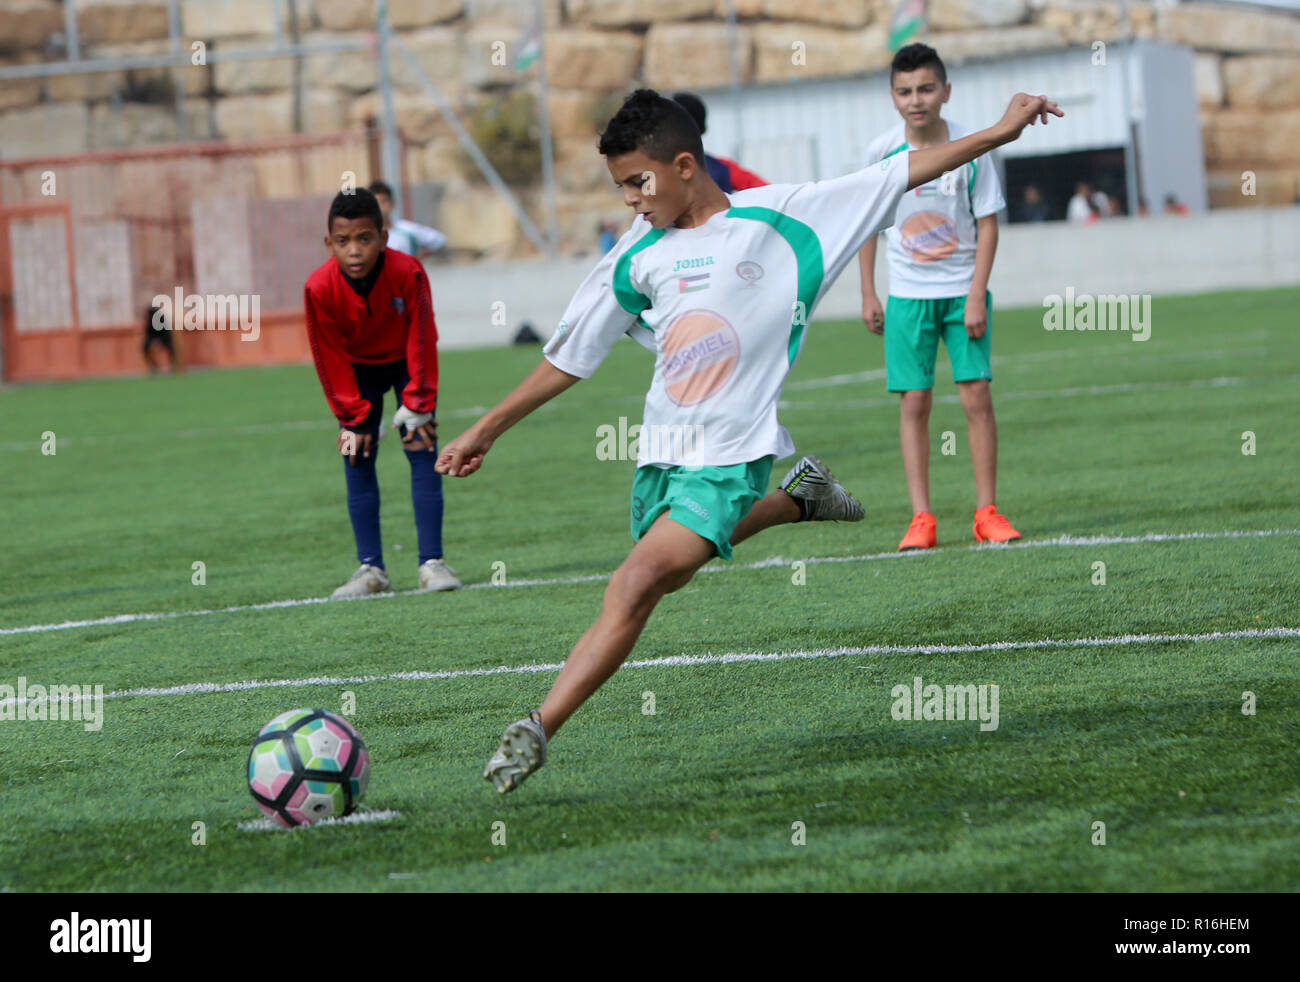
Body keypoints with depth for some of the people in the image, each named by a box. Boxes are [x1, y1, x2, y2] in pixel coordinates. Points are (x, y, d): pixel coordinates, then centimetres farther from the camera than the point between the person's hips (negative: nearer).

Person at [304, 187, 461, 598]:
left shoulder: (408, 272, -33)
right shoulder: (320, 288, -30)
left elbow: (422, 342, -21)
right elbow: (331, 360, -18)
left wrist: (418, 407, -18)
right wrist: (353, 417, -14)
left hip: (407, 365, -1)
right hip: (358, 370, 1)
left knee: (422, 452, -10)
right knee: (357, 460, -6)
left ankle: (432, 562, -8)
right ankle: (371, 569, -3)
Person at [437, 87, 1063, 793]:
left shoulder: (777, 219, -2)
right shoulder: (639, 256, 9)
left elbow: (900, 175, 3)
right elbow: (569, 358, 17)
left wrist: (1000, 132, 1)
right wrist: (485, 430, 18)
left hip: (730, 459, -6)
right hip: (660, 455, 6)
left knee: (637, 584, -21)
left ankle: (536, 732, -21)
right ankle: (796, 497, 42)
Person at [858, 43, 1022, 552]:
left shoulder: (970, 149, -9)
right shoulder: (881, 152, -6)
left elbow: (987, 224, -4)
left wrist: (976, 297, -11)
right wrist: (868, 294, 5)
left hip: (962, 291, -1)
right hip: (907, 294, 1)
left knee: (976, 395, -5)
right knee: (913, 401, -2)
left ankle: (986, 511, 4)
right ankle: (921, 518, 0)